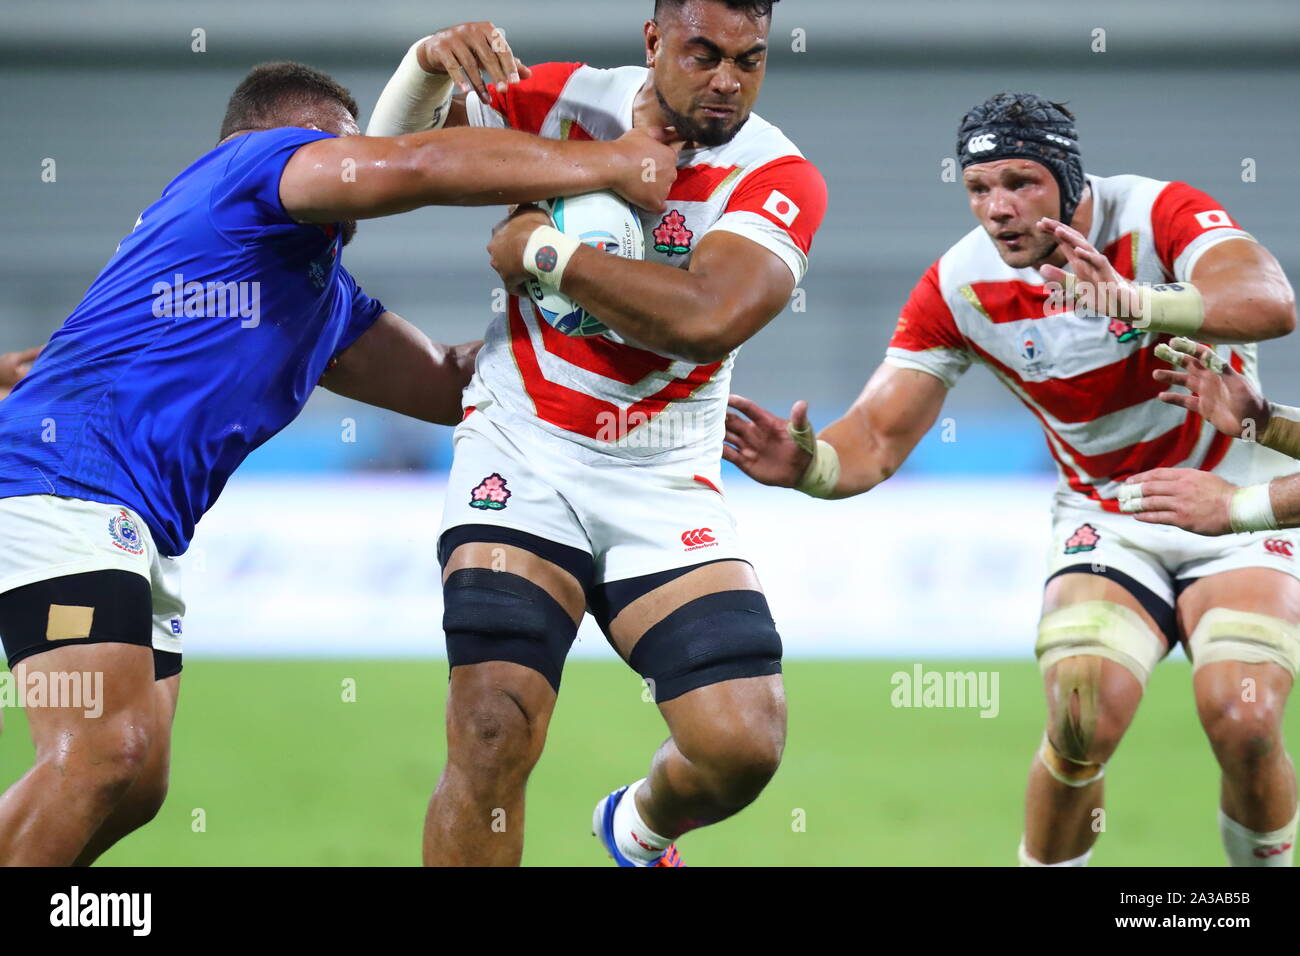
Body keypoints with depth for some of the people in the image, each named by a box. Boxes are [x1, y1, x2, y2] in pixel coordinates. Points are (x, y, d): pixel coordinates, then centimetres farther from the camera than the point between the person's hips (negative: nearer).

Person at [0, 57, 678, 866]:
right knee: (104, 757, -24)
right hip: (65, 474, -11)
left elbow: (447, 383, 31)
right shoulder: (256, 161, 1)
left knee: (134, 784, 7)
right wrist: (609, 163, -9)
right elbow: (416, 166, -16)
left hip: (138, 534, 11)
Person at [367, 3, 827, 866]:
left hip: (664, 480, 1)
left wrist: (543, 252, -19)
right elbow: (396, 147, 7)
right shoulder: (566, 102, -2)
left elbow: (706, 317, -26)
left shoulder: (778, 179, -9)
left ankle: (639, 829, 27)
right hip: (525, 448, 0)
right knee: (496, 729, -19)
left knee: (743, 745, -9)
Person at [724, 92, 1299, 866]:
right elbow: (878, 437, -12)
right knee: (1085, 721, -22)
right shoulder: (957, 287, -11)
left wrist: (1135, 302, -58)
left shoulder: (1158, 215, -22)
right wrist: (809, 465, -36)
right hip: (1106, 518, 2)